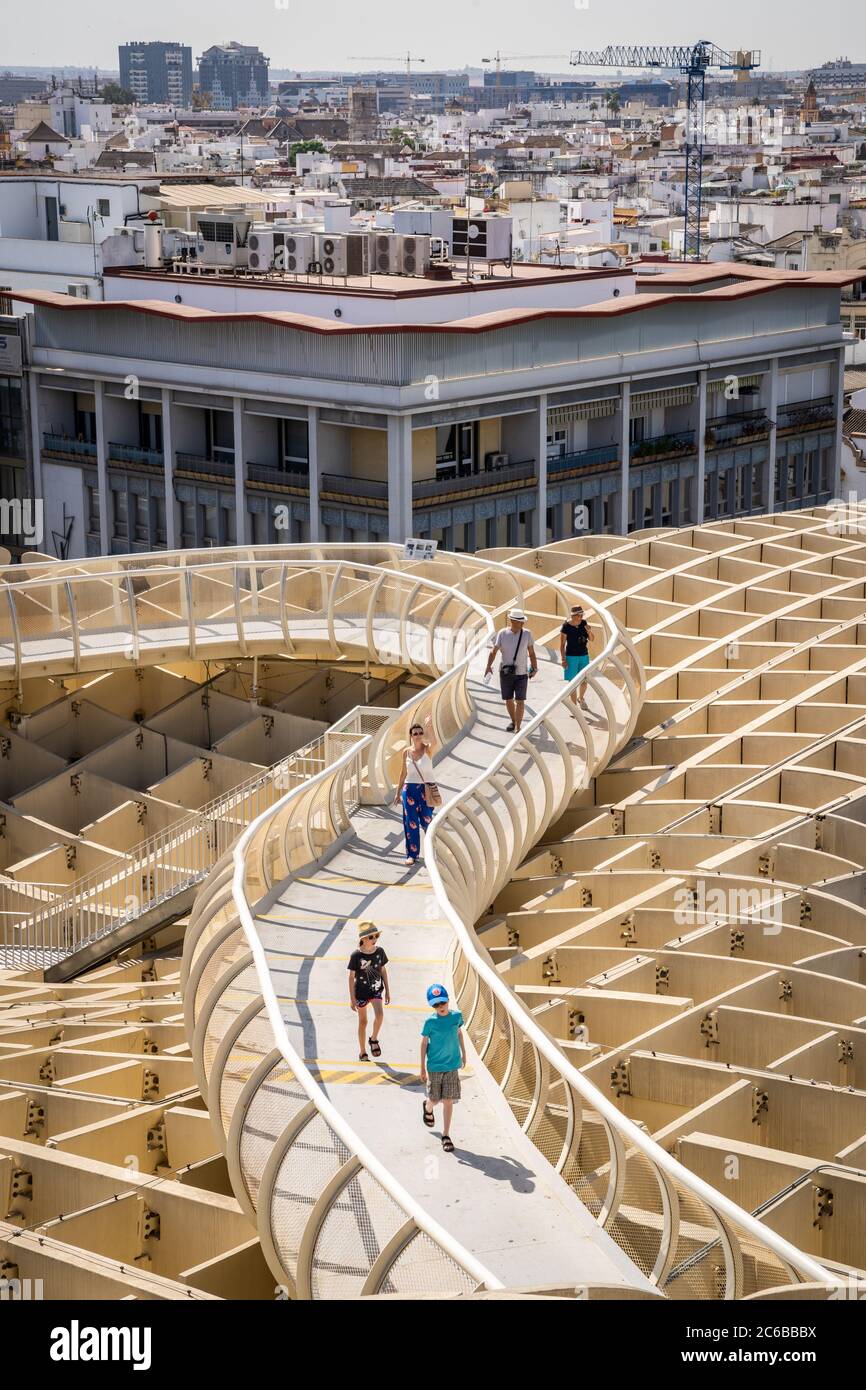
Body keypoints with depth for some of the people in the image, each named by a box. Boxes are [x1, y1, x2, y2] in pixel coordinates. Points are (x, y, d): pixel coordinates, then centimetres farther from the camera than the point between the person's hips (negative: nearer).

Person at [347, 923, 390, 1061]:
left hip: (376, 990, 2)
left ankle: (374, 1039, 5)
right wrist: (352, 999, -9)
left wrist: (387, 991, 10)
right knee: (363, 1022, 10)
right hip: (361, 992, -2)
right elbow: (351, 977, -10)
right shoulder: (356, 956, -16)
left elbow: (383, 970, 7)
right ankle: (362, 1053, 24)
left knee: (379, 1014, -22)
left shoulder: (379, 951, -5)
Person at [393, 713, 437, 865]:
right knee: (411, 823, 0)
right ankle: (412, 854, 6)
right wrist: (398, 791, 13)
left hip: (427, 789, -2)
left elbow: (433, 742, -31)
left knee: (426, 821, -2)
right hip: (410, 789, 2)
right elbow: (404, 772, 11)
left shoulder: (428, 749, -6)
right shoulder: (407, 752, 3)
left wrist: (429, 727, -48)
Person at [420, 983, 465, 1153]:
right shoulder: (430, 1022, -14)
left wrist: (463, 1054, 20)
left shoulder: (456, 1016, -6)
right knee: (435, 1100, 10)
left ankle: (446, 1136, 9)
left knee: (448, 1101, 0)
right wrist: (423, 1069, -5)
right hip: (435, 1067, -2)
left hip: (452, 1065, 2)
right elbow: (424, 1043, -7)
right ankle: (428, 1107, 47)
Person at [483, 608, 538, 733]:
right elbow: (493, 651, -12)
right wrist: (489, 666, -27)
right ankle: (513, 720, 37)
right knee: (508, 700, 11)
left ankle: (518, 728, -2)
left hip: (522, 673, -1)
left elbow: (531, 653, 0)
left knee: (520, 701, -7)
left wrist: (534, 668, -12)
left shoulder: (527, 634, -5)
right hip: (505, 673, 1)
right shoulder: (502, 634, -7)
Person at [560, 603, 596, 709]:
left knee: (584, 681, 13)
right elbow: (562, 645, -10)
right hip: (571, 657, -5)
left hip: (584, 656, 5)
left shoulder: (584, 623, 0)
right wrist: (563, 659, -16)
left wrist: (589, 631, -16)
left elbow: (592, 639, 4)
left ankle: (582, 698, 42)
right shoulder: (566, 627, -13)